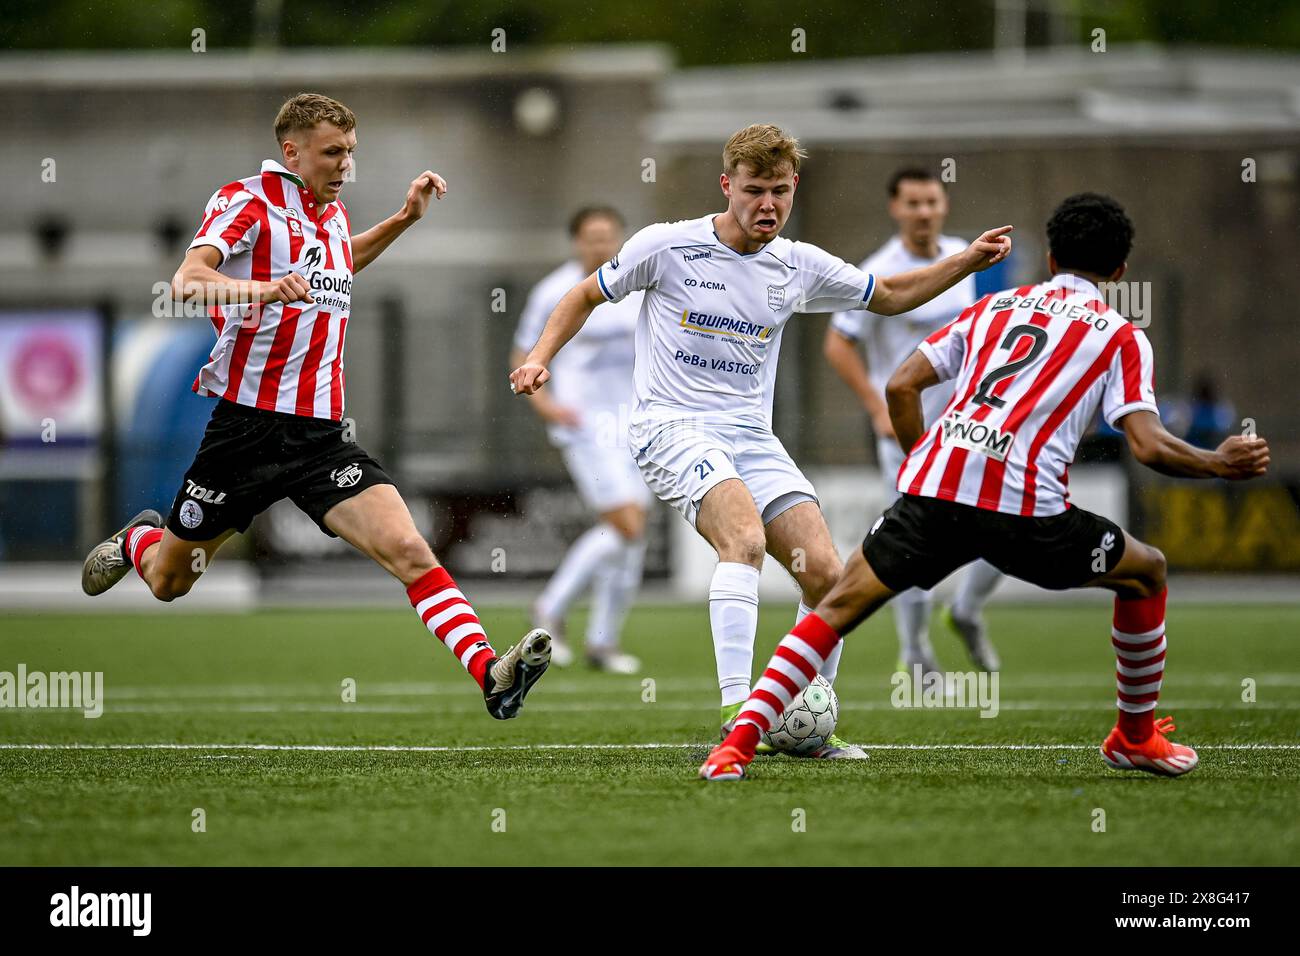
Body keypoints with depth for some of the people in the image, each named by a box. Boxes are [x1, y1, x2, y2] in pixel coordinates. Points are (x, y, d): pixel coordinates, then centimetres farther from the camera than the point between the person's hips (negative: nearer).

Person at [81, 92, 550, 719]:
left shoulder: (334, 214, 12)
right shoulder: (247, 201, -9)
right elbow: (186, 282, -25)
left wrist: (405, 218, 23)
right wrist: (258, 289, -45)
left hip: (320, 431, 4)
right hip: (244, 425, -4)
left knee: (408, 551, -19)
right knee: (169, 583, 15)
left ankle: (490, 674, -32)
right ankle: (137, 540, 51)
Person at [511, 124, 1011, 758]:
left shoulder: (799, 266, 7)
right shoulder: (667, 246, -4)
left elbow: (889, 296, 22)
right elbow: (587, 296, 10)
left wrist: (969, 261, 10)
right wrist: (539, 358, -3)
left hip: (753, 438, 5)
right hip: (674, 426, -5)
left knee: (824, 571, -9)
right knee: (745, 538, -32)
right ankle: (736, 710, -36)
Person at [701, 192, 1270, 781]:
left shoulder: (995, 306, 25)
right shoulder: (1120, 336, 14)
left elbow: (901, 386, 20)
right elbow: (1149, 447, 1)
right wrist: (1218, 465, 18)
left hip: (931, 486, 3)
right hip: (1023, 504, -3)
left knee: (840, 606, 9)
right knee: (1146, 573, 22)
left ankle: (739, 741, -7)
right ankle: (1136, 737, 30)